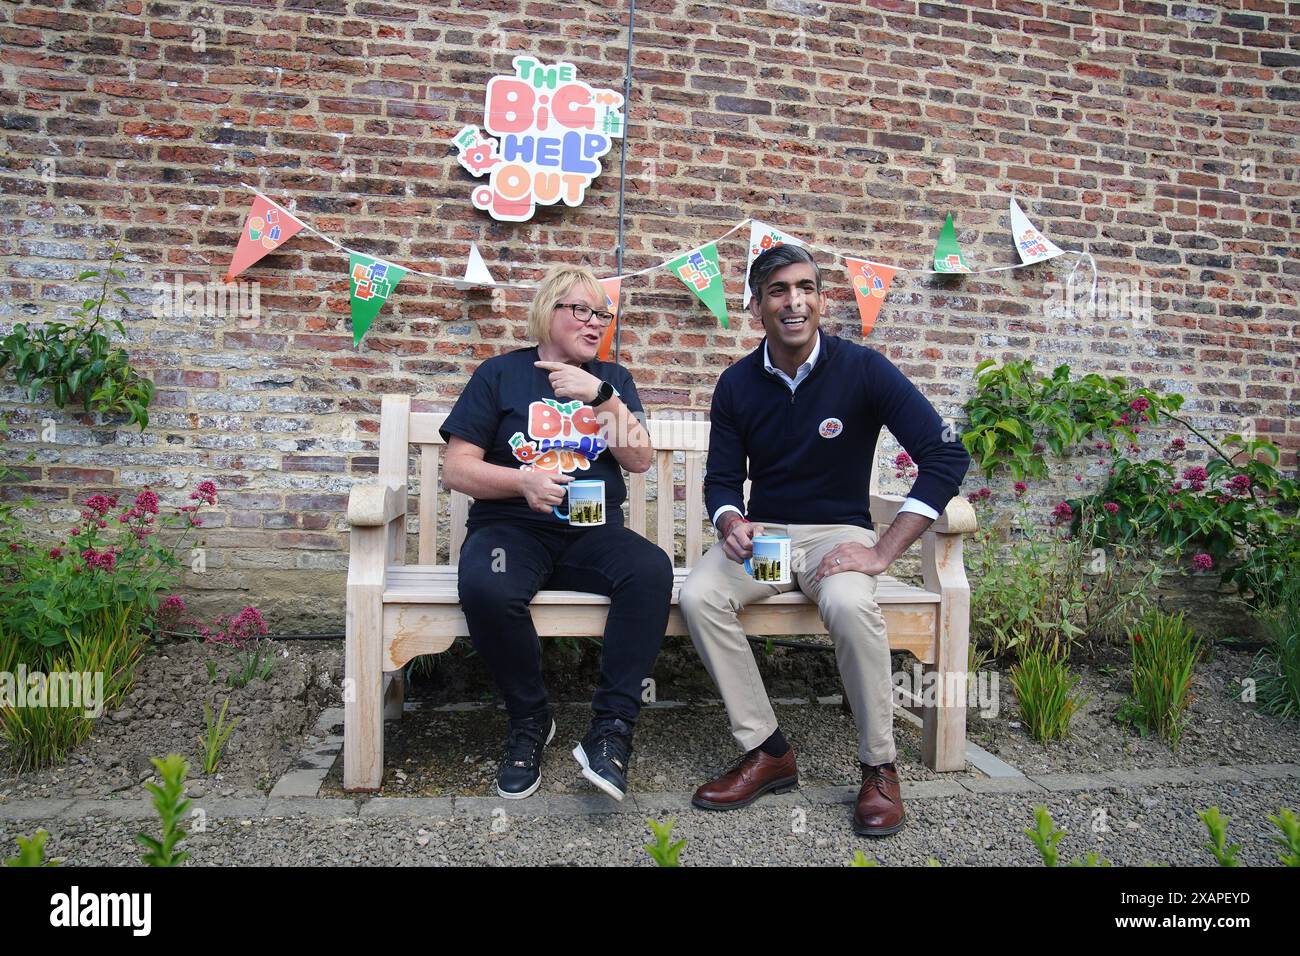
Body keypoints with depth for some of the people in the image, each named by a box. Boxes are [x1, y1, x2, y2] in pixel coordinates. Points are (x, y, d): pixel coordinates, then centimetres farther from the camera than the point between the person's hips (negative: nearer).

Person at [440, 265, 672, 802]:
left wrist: (601, 396, -8)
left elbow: (640, 460, 4)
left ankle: (611, 730, -22)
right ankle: (529, 720, -10)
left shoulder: (612, 379, 17)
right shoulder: (501, 374, 9)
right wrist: (523, 481, -16)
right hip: (513, 526, -2)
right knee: (486, 587, -36)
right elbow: (456, 470, 2)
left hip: (593, 532, 2)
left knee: (652, 570, -31)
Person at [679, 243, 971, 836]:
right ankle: (767, 753, -11)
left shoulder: (862, 369, -9)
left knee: (850, 604, -36)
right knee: (697, 596, -26)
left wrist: (883, 552, -21)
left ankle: (879, 767, -12)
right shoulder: (737, 385, 2)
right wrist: (731, 525, -18)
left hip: (838, 531, -3)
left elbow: (946, 456, -14)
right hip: (762, 532, 3)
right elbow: (721, 480, 8)